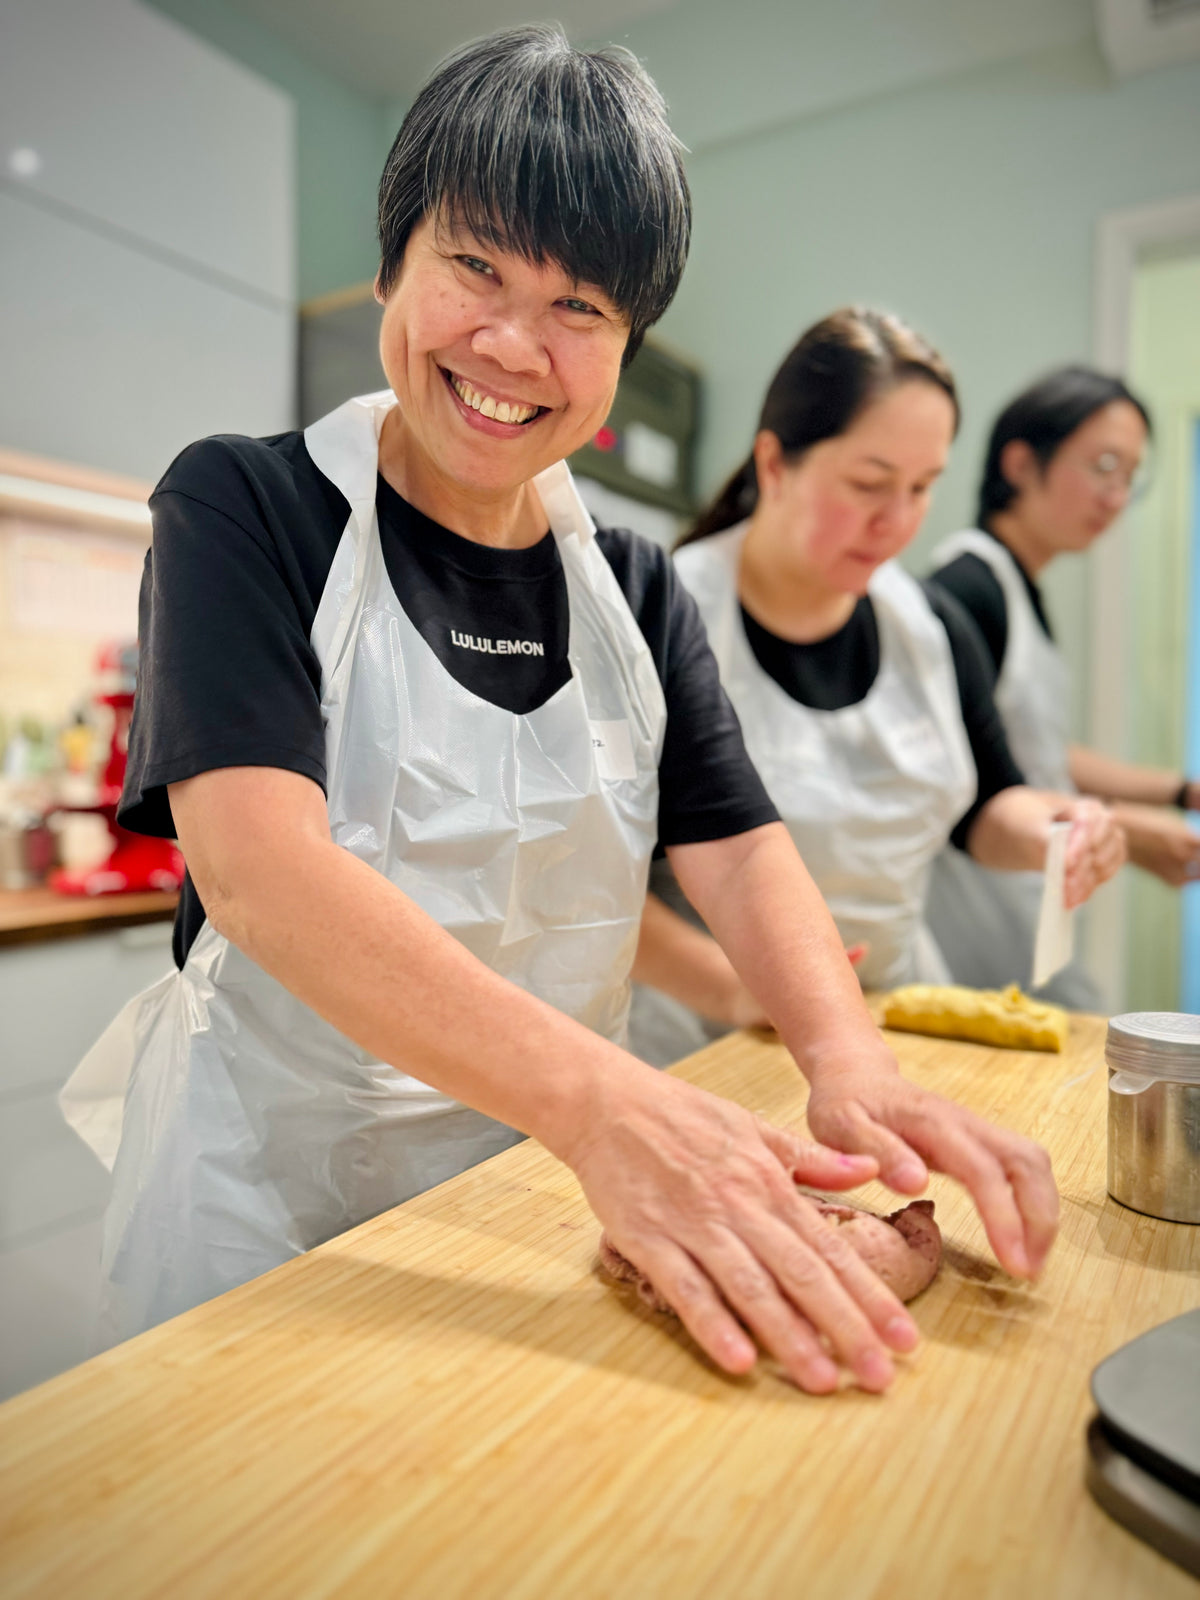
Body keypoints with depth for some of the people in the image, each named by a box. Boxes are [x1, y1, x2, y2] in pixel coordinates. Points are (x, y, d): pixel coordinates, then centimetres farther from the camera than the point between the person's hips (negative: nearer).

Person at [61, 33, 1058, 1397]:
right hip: (269, 1195, -4)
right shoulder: (244, 510, -12)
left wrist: (847, 1059, -25)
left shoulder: (635, 589, 3)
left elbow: (739, 849, -4)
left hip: (546, 1186, 5)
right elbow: (255, 862, -27)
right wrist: (601, 1099, -39)